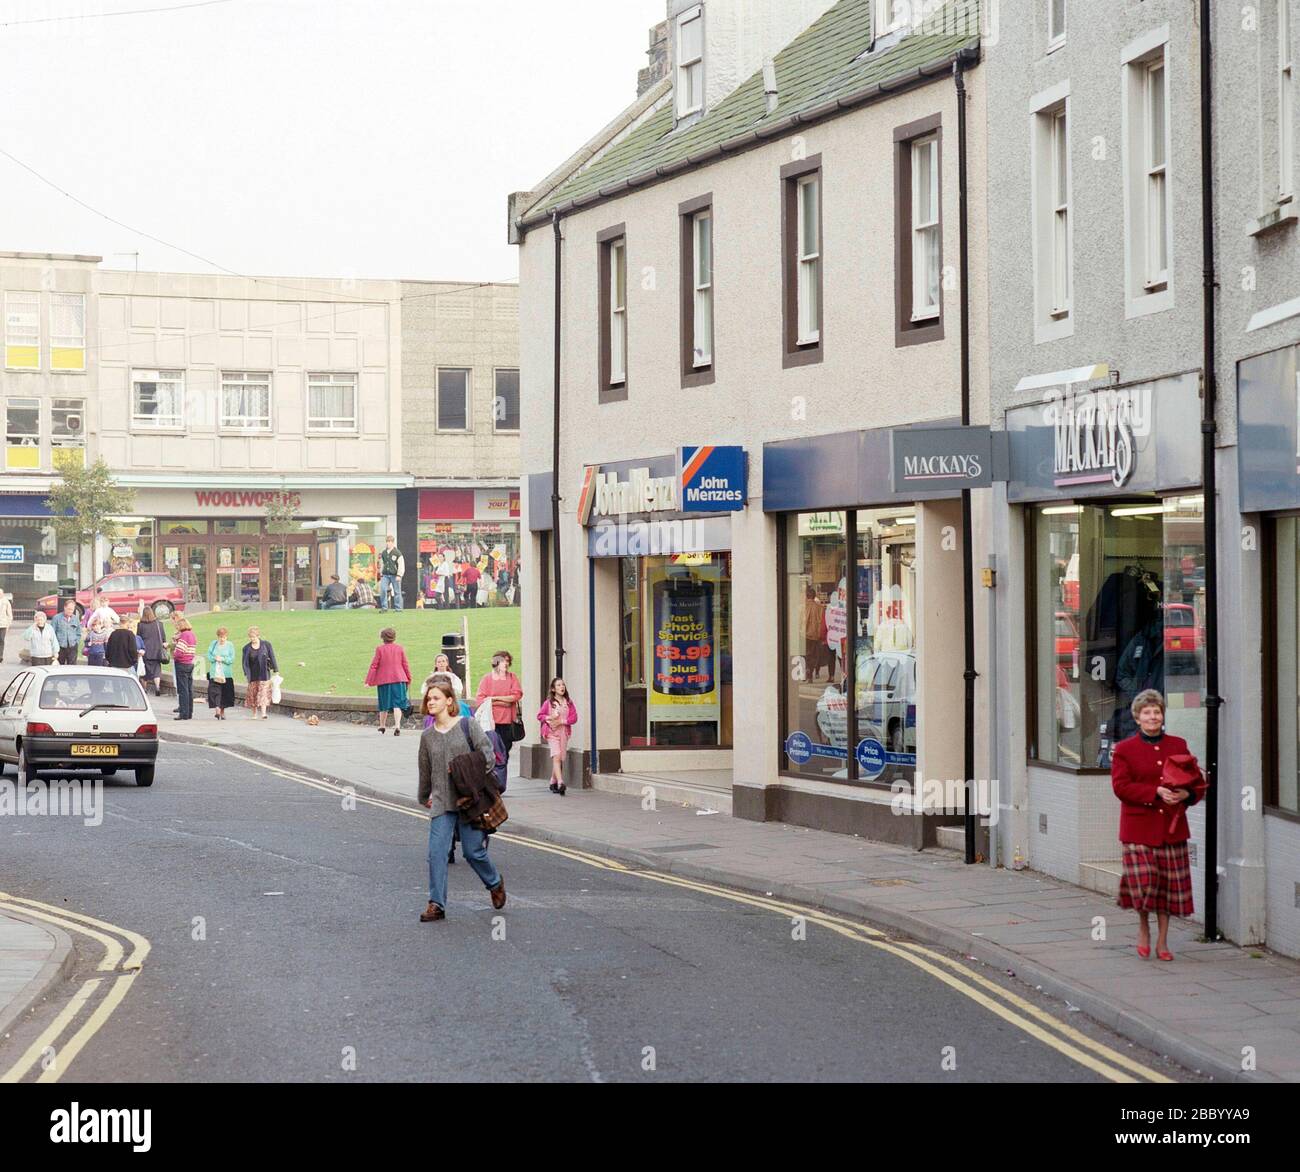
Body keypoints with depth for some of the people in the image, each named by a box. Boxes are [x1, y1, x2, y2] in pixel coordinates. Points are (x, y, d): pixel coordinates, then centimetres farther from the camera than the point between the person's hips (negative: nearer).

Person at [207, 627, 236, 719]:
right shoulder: (213, 644, 7)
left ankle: (222, 710, 18)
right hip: (215, 673, 0)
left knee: (225, 692, 4)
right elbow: (209, 656, 5)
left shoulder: (230, 645, 2)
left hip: (226, 673, 0)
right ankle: (217, 708, -20)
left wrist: (223, 659, -16)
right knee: (214, 691, -14)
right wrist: (215, 658, -14)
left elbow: (232, 659, -4)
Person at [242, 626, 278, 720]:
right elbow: (245, 662, 6)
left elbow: (272, 658, 3)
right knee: (252, 694, 4)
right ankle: (254, 714, 13)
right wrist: (246, 674, -1)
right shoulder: (246, 648, 4)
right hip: (252, 675, 2)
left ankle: (263, 713, -17)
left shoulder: (266, 644, 0)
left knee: (263, 693, -11)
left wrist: (275, 671, 1)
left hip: (263, 673, -2)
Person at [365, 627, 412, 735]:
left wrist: (369, 681, -2)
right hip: (399, 679, 1)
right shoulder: (400, 648, 2)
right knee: (397, 704, -3)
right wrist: (408, 680, 16)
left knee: (384, 704, 13)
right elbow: (405, 665, 6)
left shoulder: (380, 649, -5)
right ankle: (397, 725, -19)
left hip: (384, 680, -1)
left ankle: (382, 726, 28)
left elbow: (374, 665, -5)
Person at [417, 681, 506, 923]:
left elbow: (487, 756, -4)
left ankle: (495, 884, 31)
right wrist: (424, 798, 31)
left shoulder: (468, 726, -3)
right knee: (436, 852, -9)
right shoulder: (427, 736, 8)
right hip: (442, 803, 3)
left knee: (473, 851, 2)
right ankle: (436, 904, -3)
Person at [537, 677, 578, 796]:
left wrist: (561, 721, -11)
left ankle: (553, 782, 26)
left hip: (564, 732, 4)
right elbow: (539, 715, 6)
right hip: (552, 732, -4)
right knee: (557, 757, -18)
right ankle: (560, 783, -28)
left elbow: (574, 718, 2)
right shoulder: (548, 702, 0)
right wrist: (548, 718, -13)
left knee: (560, 759, 9)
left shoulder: (568, 702, 6)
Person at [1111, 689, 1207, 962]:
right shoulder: (1124, 749, 1)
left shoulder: (1178, 746, 10)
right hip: (1139, 828, -3)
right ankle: (1143, 928, 15)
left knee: (1168, 886, 5)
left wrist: (1186, 794, -9)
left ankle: (1162, 941, 17)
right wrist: (1156, 792, -19)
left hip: (1172, 827, 3)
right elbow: (1121, 786, -9)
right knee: (1143, 882, -12)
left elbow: (1198, 782, 14)